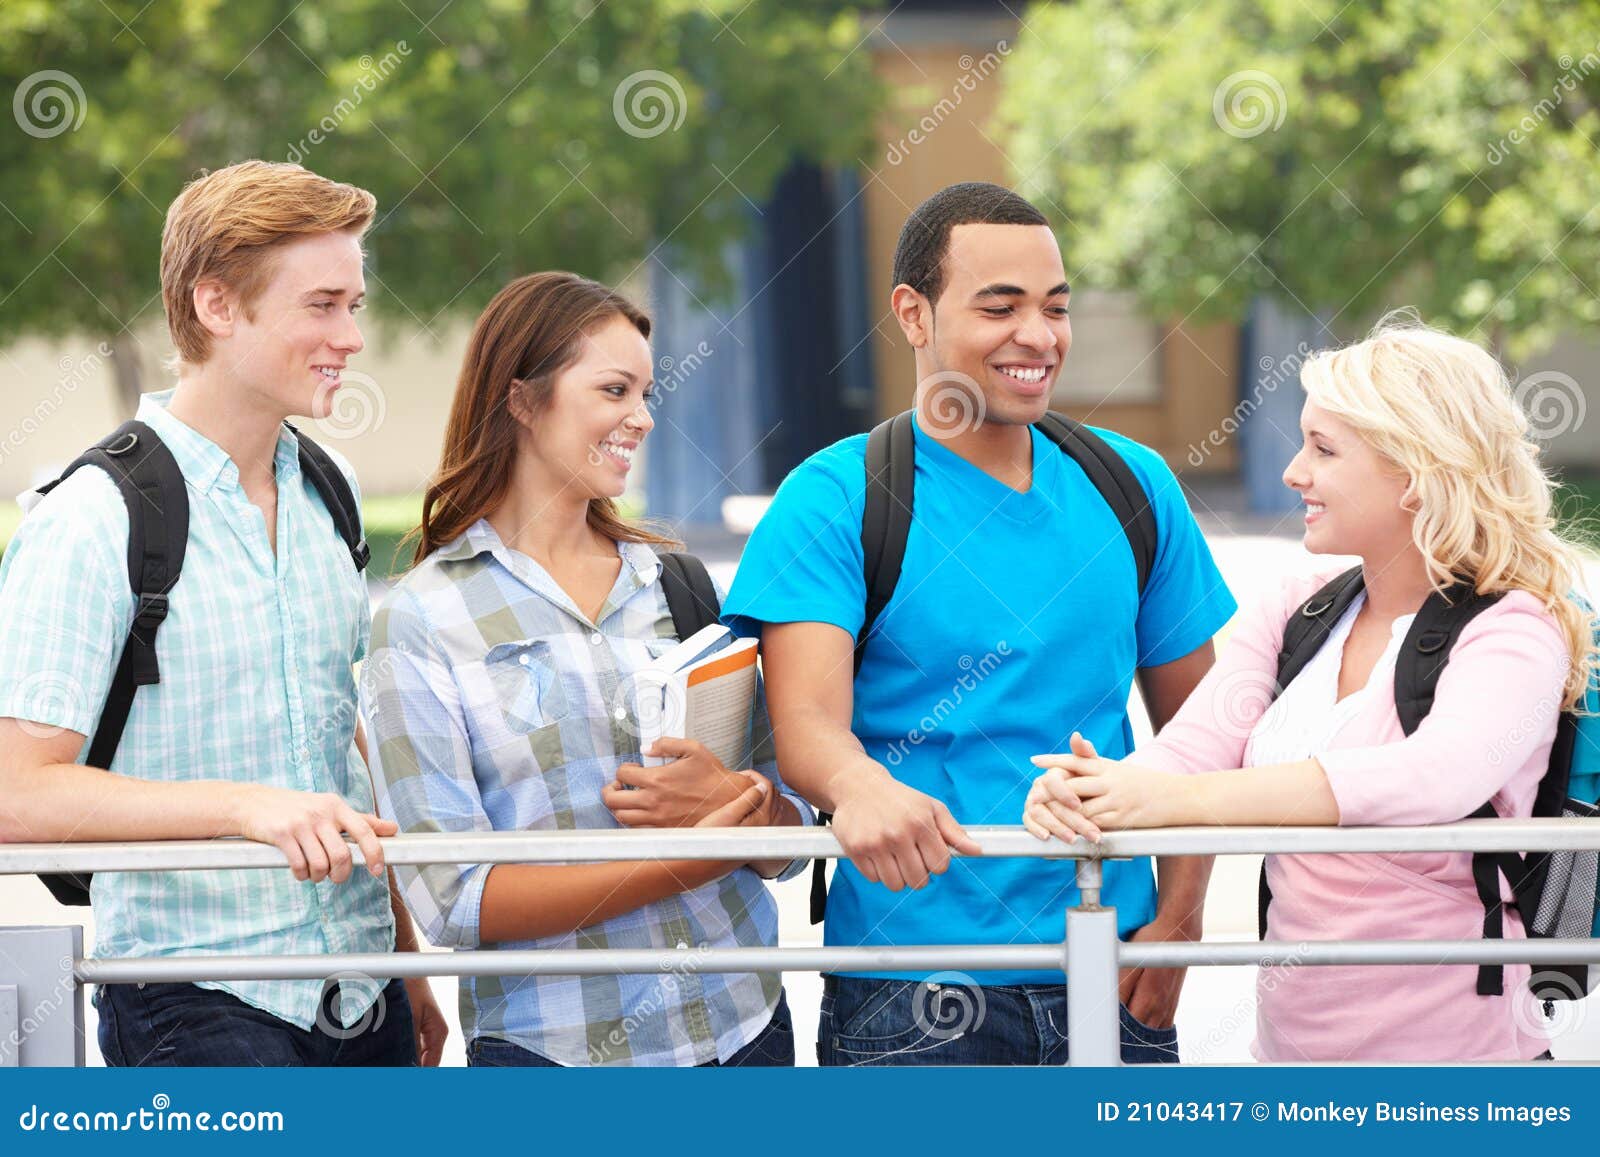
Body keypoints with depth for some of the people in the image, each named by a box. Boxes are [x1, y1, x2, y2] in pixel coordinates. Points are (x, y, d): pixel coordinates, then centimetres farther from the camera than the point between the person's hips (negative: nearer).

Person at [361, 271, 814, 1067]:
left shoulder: (678, 583, 8)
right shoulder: (421, 620, -4)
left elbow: (791, 833, 9)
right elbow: (454, 902, -11)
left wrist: (729, 800, -13)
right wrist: (687, 862, -18)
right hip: (551, 1048, -4)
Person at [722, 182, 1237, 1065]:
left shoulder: (1131, 487, 8)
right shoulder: (834, 502, -4)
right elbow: (806, 723, -16)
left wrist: (1178, 923, -1)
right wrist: (860, 785, -40)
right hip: (915, 992, -4)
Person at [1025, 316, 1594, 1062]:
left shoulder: (1514, 635, -10)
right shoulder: (1294, 612, 9)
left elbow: (1432, 778, -29)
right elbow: (1192, 746, -3)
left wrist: (1178, 799, -35)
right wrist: (1077, 793, -27)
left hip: (1451, 1049, -5)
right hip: (1286, 1042, 6)